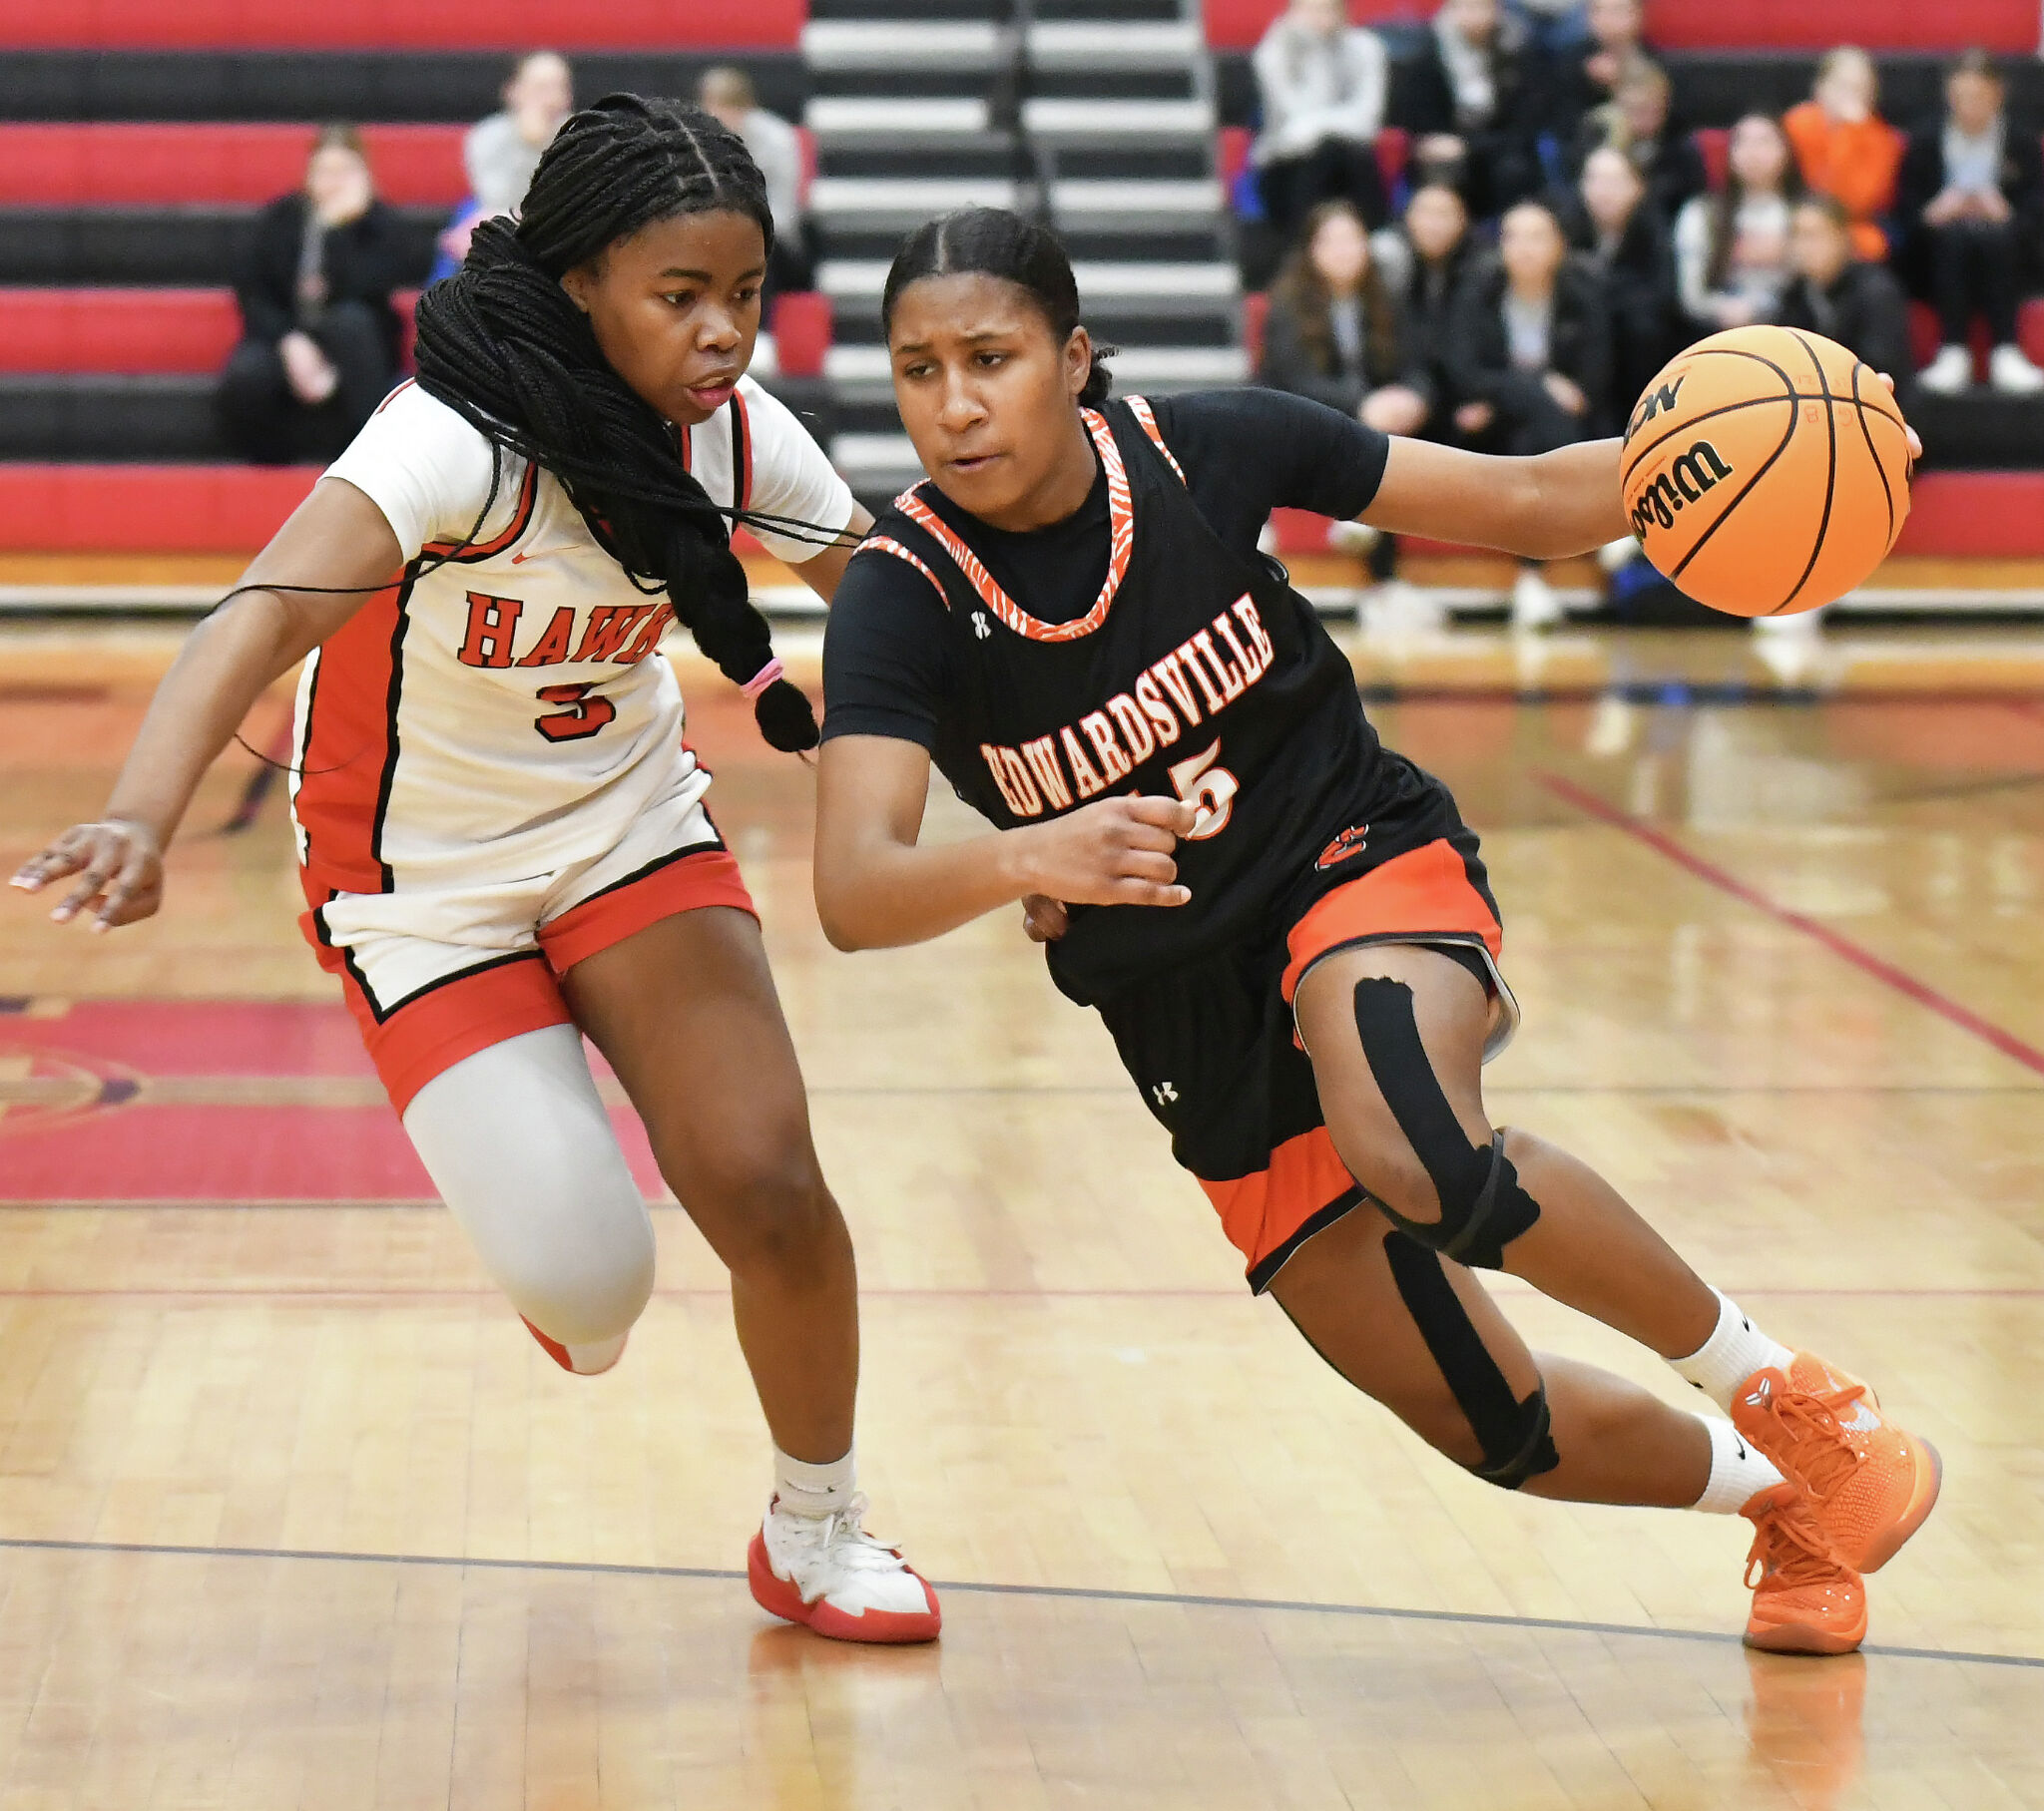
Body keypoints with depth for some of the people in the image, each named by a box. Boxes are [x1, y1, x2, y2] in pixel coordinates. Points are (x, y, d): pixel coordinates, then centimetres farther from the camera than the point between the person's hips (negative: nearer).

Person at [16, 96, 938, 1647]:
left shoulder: (733, 430, -13)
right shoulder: (459, 440, -31)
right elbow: (270, 611, -47)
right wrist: (143, 816, -64)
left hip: (631, 823, 4)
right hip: (425, 875, -4)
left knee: (766, 1185, -11)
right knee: (582, 1274, -14)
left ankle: (819, 1531, 16)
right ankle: (577, 1307, 27)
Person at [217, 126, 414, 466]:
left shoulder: (380, 224, -1)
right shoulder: (279, 218, 6)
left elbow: (359, 289, -19)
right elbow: (251, 292, -1)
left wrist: (339, 226, -20)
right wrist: (289, 343, -17)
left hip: (349, 348, -1)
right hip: (282, 340, 1)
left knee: (351, 319, -35)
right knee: (244, 377, -33)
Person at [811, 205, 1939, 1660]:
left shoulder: (1202, 450, -14)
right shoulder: (903, 599, -17)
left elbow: (1519, 503, -4)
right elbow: (855, 896, -30)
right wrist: (1025, 859, -50)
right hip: (1197, 1019, 2)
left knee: (1420, 1158, -36)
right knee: (1495, 1427, 1)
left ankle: (1780, 1383, -12)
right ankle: (1791, 1500, 31)